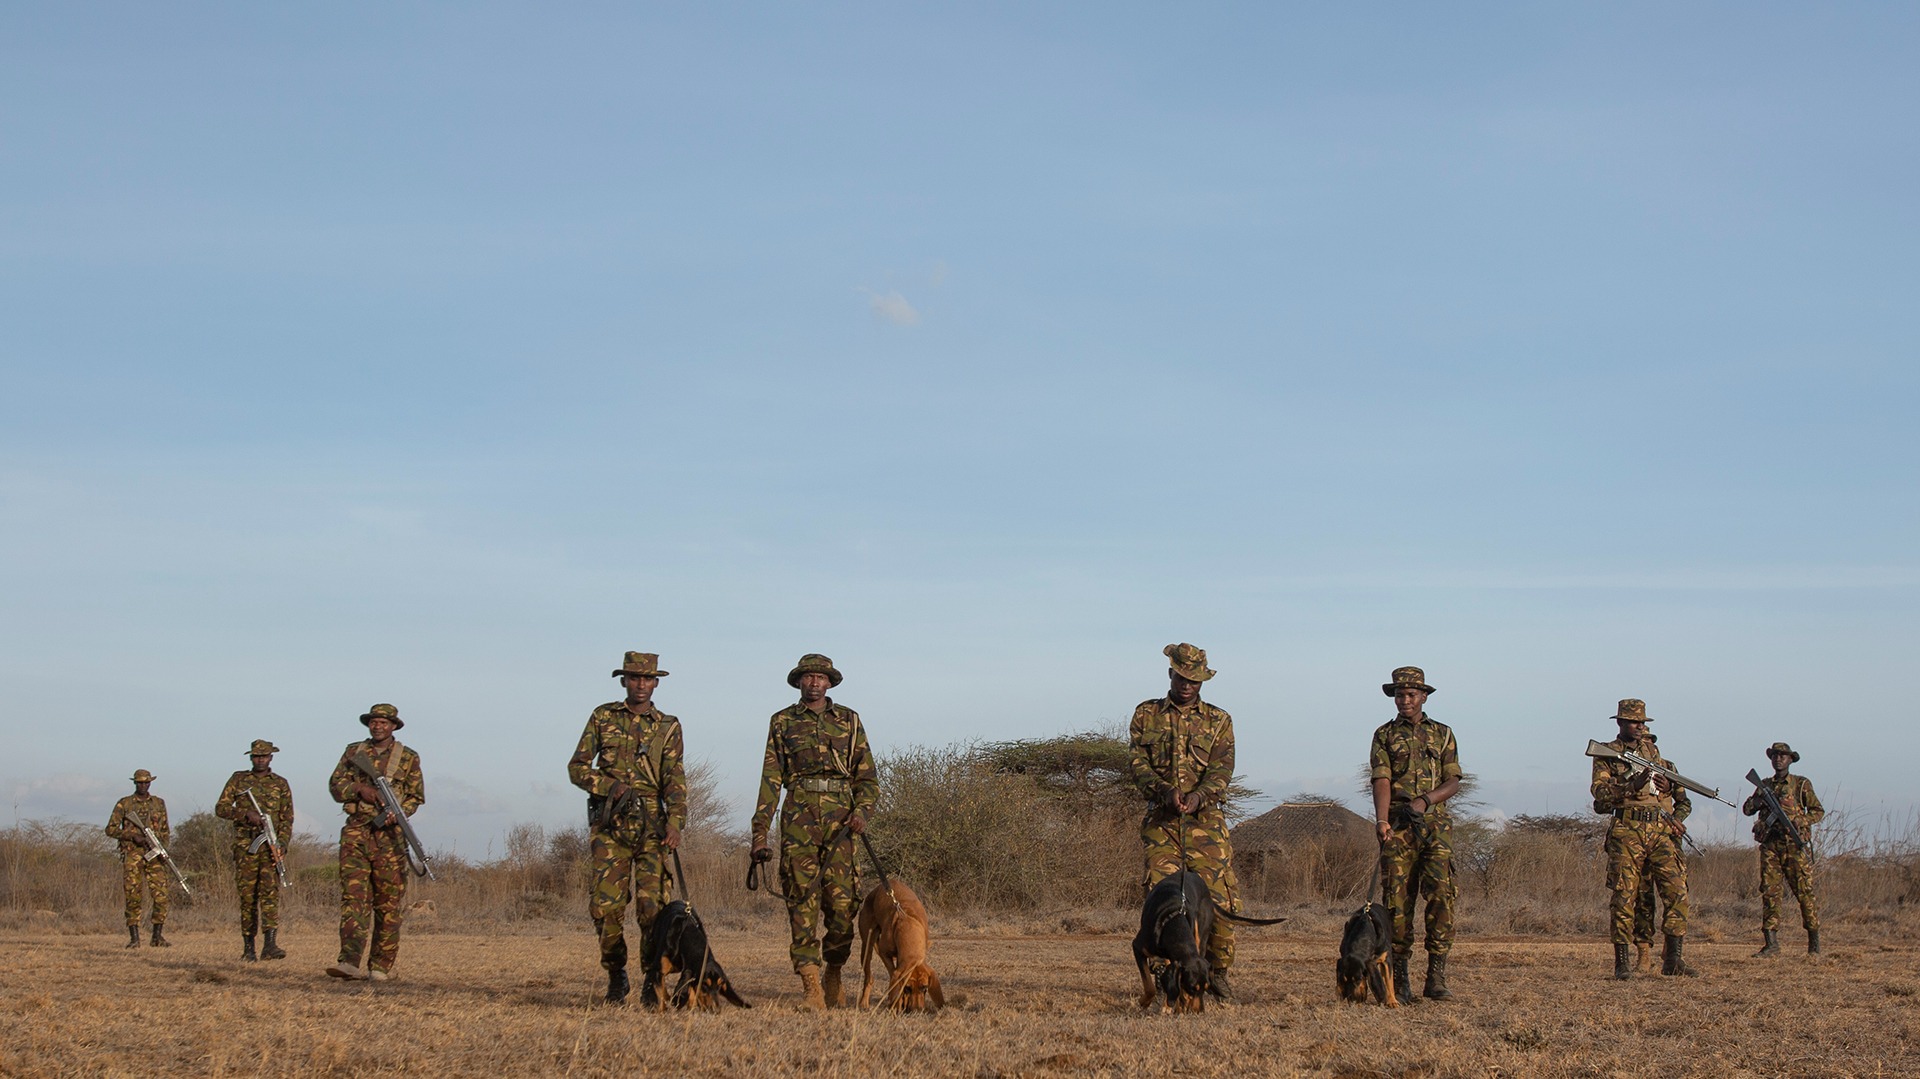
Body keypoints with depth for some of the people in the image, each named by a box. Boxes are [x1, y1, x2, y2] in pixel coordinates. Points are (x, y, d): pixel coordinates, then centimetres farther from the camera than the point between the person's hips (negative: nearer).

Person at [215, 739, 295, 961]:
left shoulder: (280, 784, 11)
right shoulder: (238, 780, 11)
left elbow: (287, 818, 7)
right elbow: (220, 808, 5)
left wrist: (282, 843, -9)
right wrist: (246, 814, -12)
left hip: (270, 845, -1)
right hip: (244, 845, 1)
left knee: (270, 892, -14)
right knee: (247, 895, 2)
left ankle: (270, 945, -24)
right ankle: (248, 947, 10)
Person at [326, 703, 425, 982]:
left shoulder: (408, 758, 8)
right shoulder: (353, 751, 14)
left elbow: (415, 796, 5)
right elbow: (335, 785, 10)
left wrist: (397, 812, -14)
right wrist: (359, 788, -10)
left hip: (388, 834, -1)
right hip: (356, 831, 1)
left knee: (388, 903, -1)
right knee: (353, 895, -11)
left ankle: (381, 966, 5)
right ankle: (349, 961, -21)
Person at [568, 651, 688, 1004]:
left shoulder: (668, 727, 10)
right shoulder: (603, 717, 10)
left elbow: (675, 779, 0)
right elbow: (577, 767, 8)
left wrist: (675, 823, -15)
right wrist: (612, 786, -10)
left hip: (651, 825, 0)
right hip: (610, 825, 0)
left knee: (652, 905, -6)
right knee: (605, 904, -5)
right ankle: (616, 976, 11)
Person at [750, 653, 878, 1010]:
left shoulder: (849, 720, 15)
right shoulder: (782, 722, 13)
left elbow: (867, 776, 13)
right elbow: (770, 780, 11)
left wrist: (862, 810, -7)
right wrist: (760, 834, 4)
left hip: (840, 816, 0)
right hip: (798, 816, 0)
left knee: (842, 900, -6)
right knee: (802, 900, -9)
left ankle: (834, 977, 15)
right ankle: (812, 988, -11)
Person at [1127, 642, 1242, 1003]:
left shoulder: (1218, 720, 11)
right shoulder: (1146, 715, 12)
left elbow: (1222, 769, -1)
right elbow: (1136, 762, 1)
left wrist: (1198, 796, -21)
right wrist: (1163, 790, -18)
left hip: (1205, 821, 0)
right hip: (1161, 822, 0)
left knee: (1220, 899, -7)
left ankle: (1218, 973, 8)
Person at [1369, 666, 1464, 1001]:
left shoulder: (1442, 734, 14)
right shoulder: (1384, 735, 10)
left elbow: (1453, 783, 8)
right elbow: (1381, 781, -4)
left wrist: (1425, 800, -11)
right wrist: (1382, 820, -20)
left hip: (1435, 825, 1)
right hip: (1398, 827, 0)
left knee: (1441, 893, -13)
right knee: (1398, 899, -3)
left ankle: (1436, 976, -12)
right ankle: (1399, 980, 2)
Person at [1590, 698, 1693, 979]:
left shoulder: (1655, 753, 20)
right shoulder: (1606, 756, 8)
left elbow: (1682, 797, 24)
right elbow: (1601, 797, -5)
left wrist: (1677, 818, 4)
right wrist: (1632, 786, -17)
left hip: (1661, 831, 4)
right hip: (1627, 832, -3)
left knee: (1677, 892, -7)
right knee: (1624, 897, -5)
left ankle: (1674, 958, -1)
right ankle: (1622, 962, 0)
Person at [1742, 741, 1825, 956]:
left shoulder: (1801, 784, 7)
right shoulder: (1765, 785, 17)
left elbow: (1818, 811, 5)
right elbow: (1747, 809, 13)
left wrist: (1798, 821, -12)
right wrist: (1759, 800, -7)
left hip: (1795, 844, -3)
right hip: (1770, 844, 3)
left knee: (1804, 891, -4)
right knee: (1769, 891, -3)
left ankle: (1814, 940, 5)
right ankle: (1771, 942, -3)